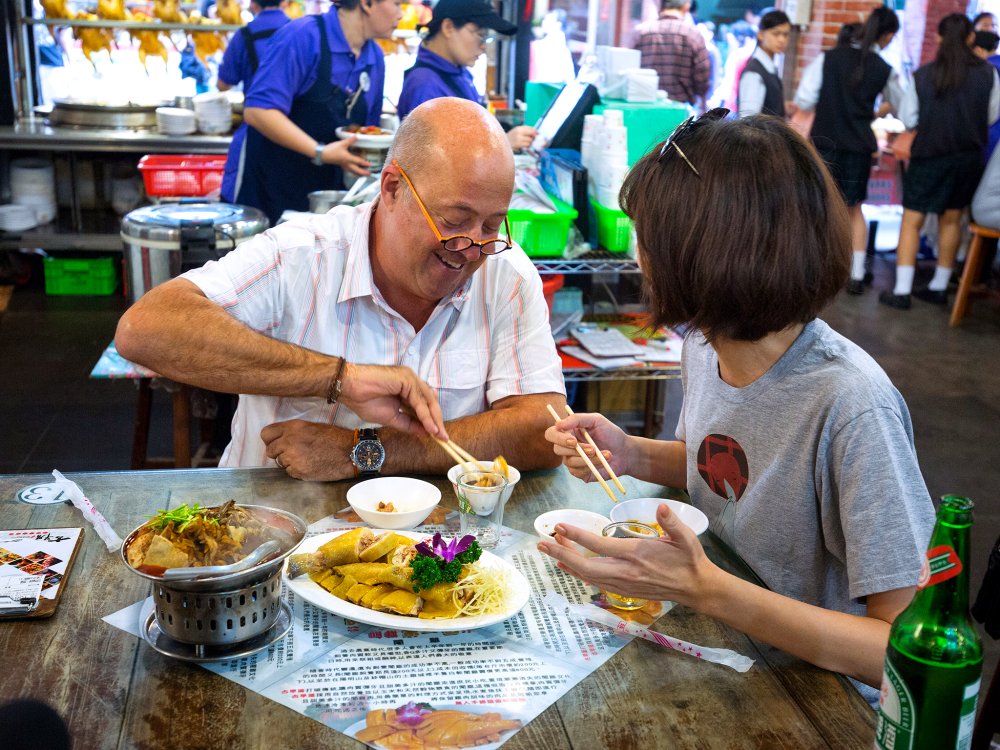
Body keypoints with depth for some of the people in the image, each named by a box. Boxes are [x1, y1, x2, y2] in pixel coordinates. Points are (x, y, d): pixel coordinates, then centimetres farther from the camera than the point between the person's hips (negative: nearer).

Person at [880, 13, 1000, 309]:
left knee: (911, 220, 4)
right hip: (969, 155, 2)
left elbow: (908, 119, -4)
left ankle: (901, 291, -1)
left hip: (929, 154, -2)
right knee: (952, 219, 15)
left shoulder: (922, 75, -10)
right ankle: (939, 287, 23)